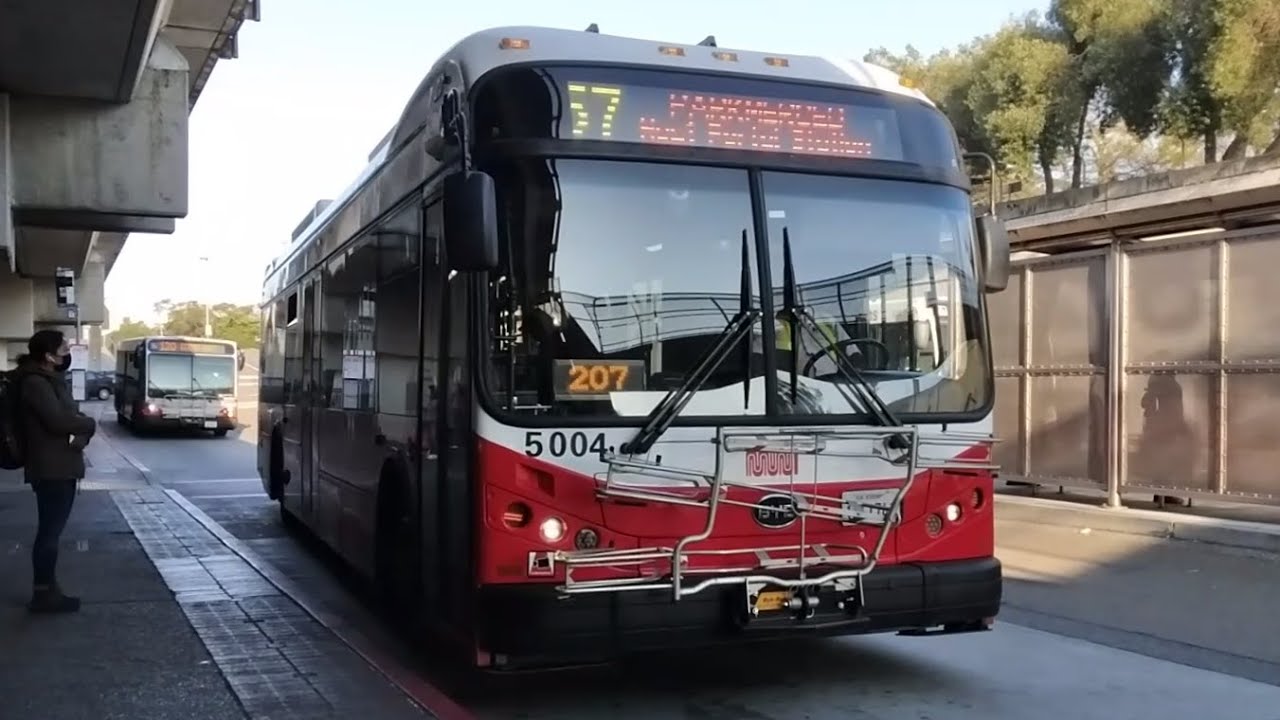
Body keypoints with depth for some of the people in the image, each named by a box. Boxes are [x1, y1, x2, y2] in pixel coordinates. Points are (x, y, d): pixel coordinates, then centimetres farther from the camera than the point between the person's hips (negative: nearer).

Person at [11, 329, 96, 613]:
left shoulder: (50, 379, 16)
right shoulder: (35, 383, -15)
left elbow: (71, 414, 12)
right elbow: (59, 421, -24)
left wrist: (81, 434, -10)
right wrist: (89, 424, -6)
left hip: (60, 467, 10)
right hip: (50, 469, -10)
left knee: (52, 530, 13)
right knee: (49, 531, -4)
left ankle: (47, 589, 21)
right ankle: (43, 594, 2)